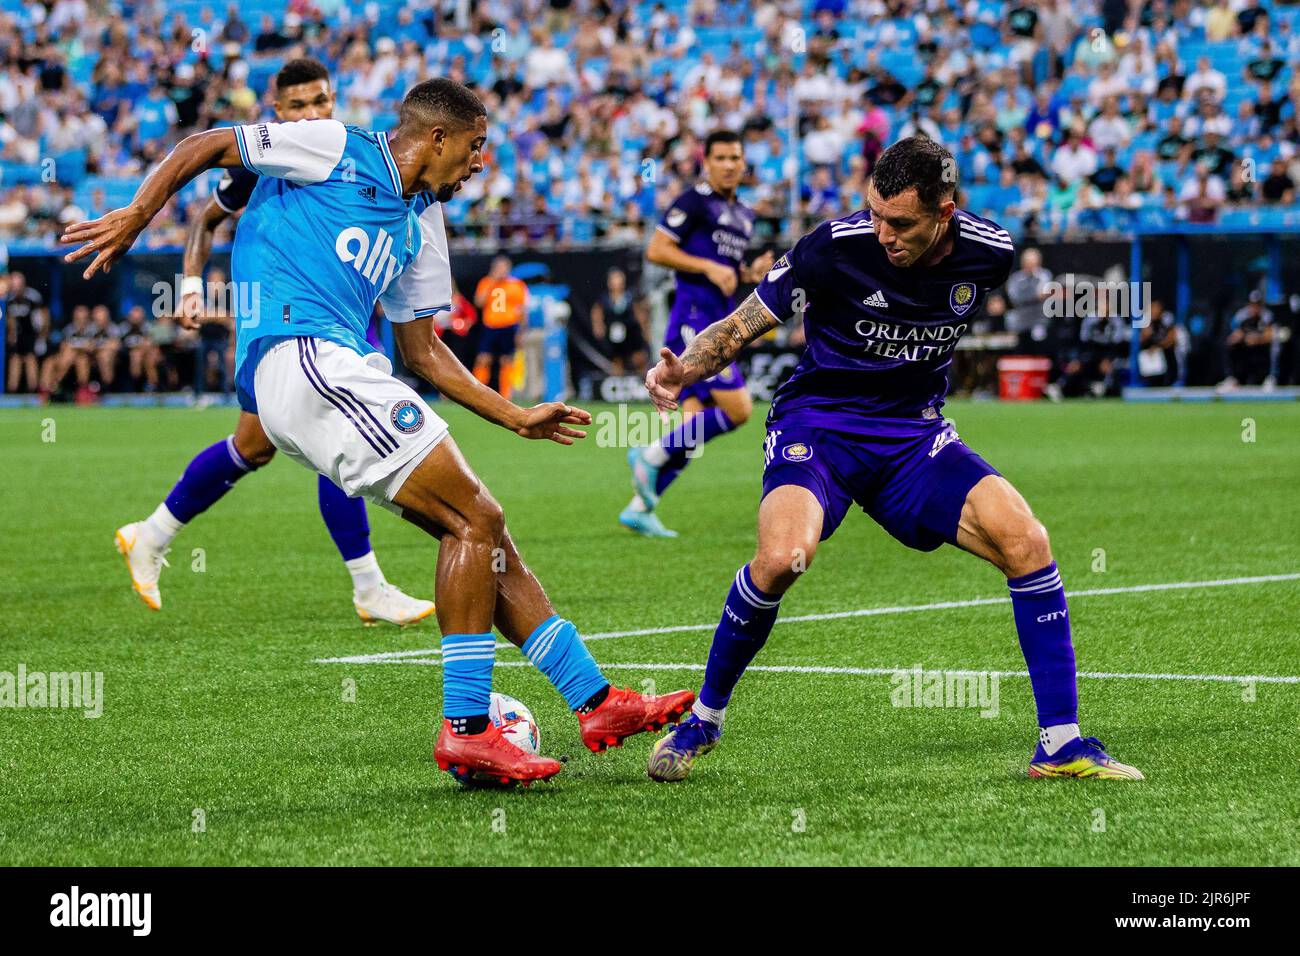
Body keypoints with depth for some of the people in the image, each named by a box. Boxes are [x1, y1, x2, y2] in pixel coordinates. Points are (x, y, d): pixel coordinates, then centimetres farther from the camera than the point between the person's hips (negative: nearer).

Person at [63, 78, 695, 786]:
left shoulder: (421, 224, 24)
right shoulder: (336, 150, 3)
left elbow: (421, 349, 29)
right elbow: (207, 145, 5)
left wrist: (516, 417, 24)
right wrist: (137, 215, -3)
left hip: (337, 375, 9)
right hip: (299, 352, -9)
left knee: (483, 538, 5)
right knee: (477, 520, -14)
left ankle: (595, 702, 8)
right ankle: (464, 731, -15)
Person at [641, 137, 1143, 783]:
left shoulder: (990, 254, -8)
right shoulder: (838, 246, -19)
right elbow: (743, 325, -10)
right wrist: (683, 370, -28)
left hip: (914, 432, 4)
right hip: (817, 421, -3)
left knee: (1025, 541, -17)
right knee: (782, 557, -31)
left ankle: (1060, 744, -6)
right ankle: (703, 719, -6)